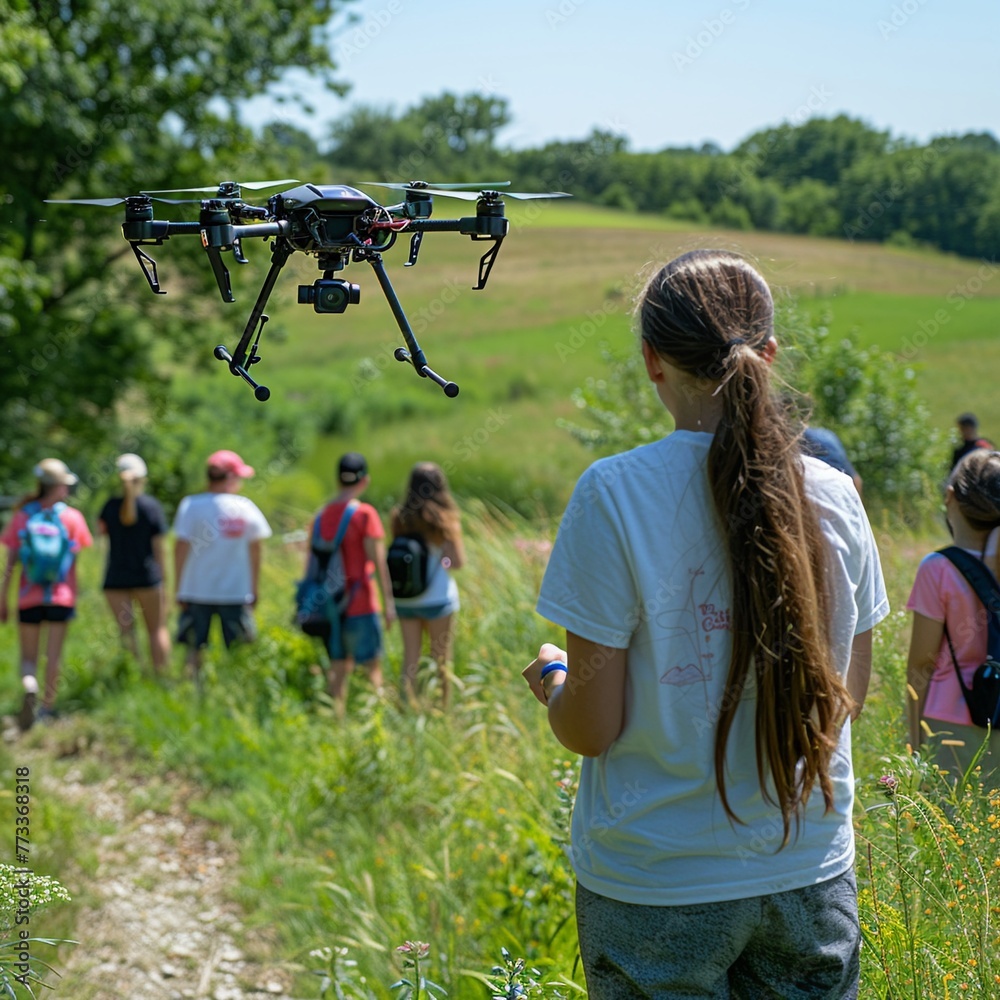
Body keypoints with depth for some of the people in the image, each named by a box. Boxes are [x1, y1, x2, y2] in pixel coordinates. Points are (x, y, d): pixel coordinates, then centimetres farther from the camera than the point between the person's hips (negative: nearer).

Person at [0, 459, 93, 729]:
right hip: (61, 597, -1)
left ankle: (29, 688, -19)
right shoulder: (73, 517, -2)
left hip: (29, 598, 1)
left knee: (28, 657, 9)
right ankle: (48, 707, 13)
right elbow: (77, 560, -1)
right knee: (54, 655, 9)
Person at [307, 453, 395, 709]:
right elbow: (378, 562, -13)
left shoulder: (321, 516, 7)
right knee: (372, 666, 1)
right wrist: (389, 602, -10)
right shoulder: (364, 514, -11)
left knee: (338, 667, 11)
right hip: (360, 604, -6)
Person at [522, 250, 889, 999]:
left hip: (659, 887, -3)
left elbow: (592, 727, -12)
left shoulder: (615, 494, -15)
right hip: (811, 876, 3)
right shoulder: (834, 496, -3)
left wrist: (552, 680, 9)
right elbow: (847, 698, 6)